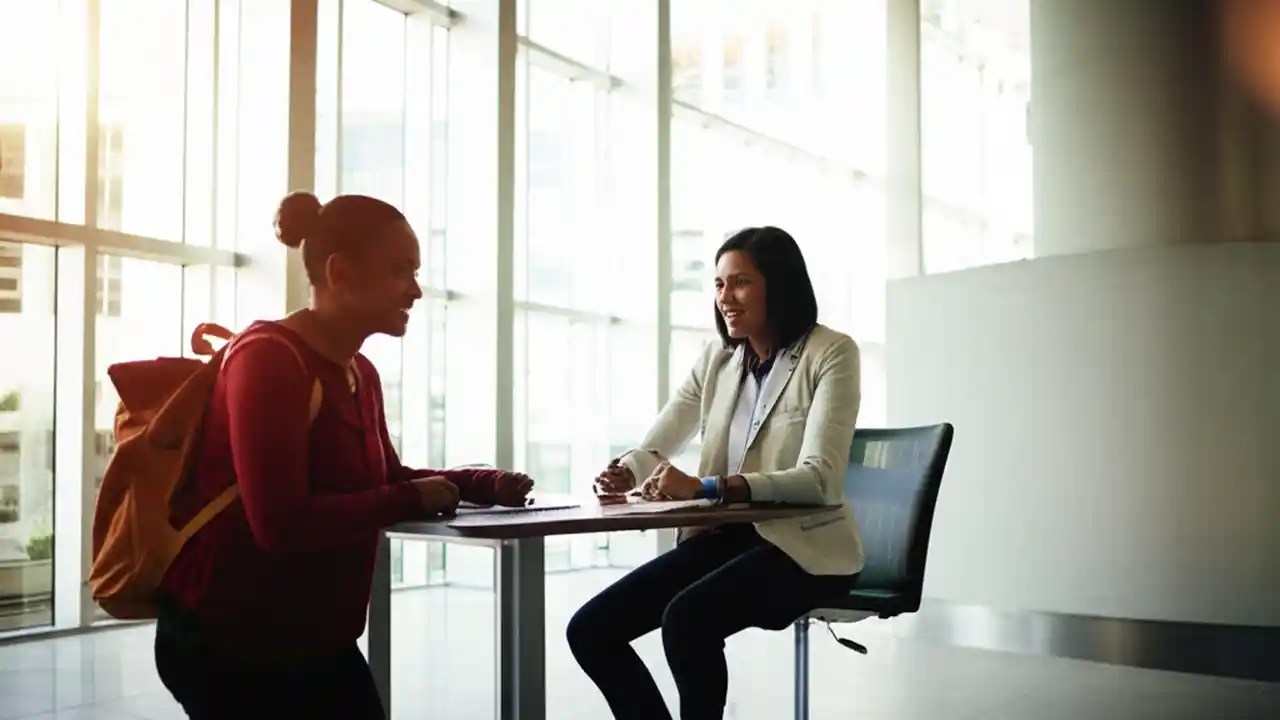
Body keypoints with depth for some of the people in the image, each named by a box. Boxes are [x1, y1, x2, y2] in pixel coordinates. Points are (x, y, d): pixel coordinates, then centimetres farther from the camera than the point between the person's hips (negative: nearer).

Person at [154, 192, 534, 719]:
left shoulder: (362, 374, 6)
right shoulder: (268, 358, -22)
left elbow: (386, 478, 19)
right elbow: (282, 525, -30)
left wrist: (485, 484, 3)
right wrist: (412, 501, -20)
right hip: (223, 643, -8)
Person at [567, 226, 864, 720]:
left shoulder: (830, 353, -9)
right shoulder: (717, 359, 9)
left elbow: (819, 478, -21)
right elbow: (654, 448, 11)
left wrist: (704, 487, -33)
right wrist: (624, 472, -15)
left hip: (803, 545, -6)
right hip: (727, 536, 6)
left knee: (686, 619, -33)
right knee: (589, 629, -10)